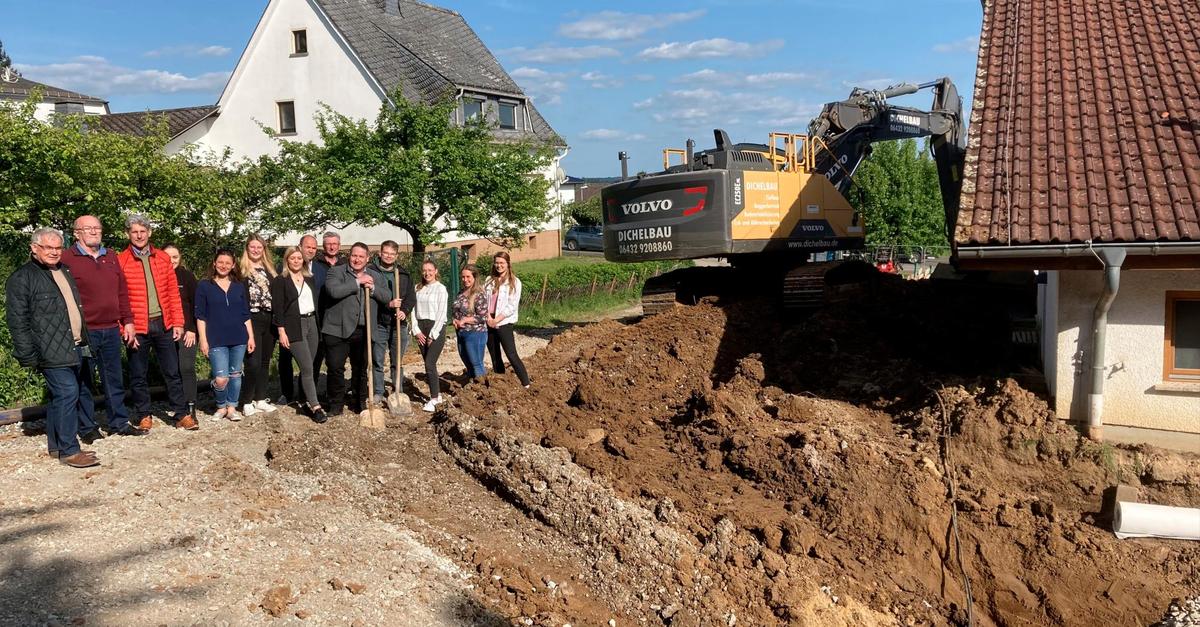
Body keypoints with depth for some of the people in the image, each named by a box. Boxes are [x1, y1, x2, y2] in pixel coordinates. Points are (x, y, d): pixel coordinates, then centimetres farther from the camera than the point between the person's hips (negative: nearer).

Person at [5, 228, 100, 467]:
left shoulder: (65, 272, 18)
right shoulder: (21, 279, -6)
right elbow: (17, 321, -10)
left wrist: (85, 340, 21)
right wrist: (28, 355, -15)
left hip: (76, 347, 8)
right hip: (52, 352, -8)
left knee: (60, 396, 14)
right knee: (67, 394, -13)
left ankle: (57, 445, 23)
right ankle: (69, 450, -6)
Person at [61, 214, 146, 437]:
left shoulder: (111, 256, 13)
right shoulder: (67, 258, -5)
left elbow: (122, 291, 16)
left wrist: (127, 321, 11)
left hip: (111, 330, 5)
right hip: (83, 332, -5)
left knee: (114, 380, 12)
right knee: (84, 381, 5)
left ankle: (119, 422, 22)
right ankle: (85, 428, 14)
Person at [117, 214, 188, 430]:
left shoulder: (162, 258, 7)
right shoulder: (121, 261, -4)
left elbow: (173, 292, 7)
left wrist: (178, 322, 3)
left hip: (164, 324, 3)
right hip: (138, 327, -2)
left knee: (173, 371, 7)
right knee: (138, 375, 8)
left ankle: (181, 414, 14)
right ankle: (143, 416, 21)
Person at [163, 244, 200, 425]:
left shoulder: (187, 276, 3)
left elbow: (195, 304, 1)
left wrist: (192, 329, -6)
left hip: (187, 330, -1)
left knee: (187, 368, -8)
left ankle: (191, 411, -9)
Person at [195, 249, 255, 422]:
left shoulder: (239, 286, 10)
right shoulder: (204, 286, 2)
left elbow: (246, 314, 12)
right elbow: (200, 315, 0)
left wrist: (251, 336, 7)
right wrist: (203, 340, -5)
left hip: (239, 339, 3)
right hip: (216, 340, -3)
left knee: (235, 374, 7)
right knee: (221, 379, -10)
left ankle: (232, 407, 21)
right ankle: (221, 406, 16)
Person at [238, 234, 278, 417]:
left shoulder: (270, 269, 15)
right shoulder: (241, 270, -1)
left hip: (269, 319, 5)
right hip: (251, 320, -5)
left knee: (265, 361, 10)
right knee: (253, 363, -10)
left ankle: (261, 399, 19)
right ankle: (247, 403, 0)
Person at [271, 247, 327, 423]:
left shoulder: (310, 279, 16)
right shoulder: (280, 281, -1)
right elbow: (278, 308, -6)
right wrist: (281, 331, -13)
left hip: (311, 323, 6)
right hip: (293, 326, -6)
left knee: (308, 367, 6)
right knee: (307, 367, -11)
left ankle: (306, 400, 16)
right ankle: (315, 407, -11)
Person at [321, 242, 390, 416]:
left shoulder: (376, 276, 13)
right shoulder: (335, 271, -1)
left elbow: (387, 297, 6)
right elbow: (333, 291, -19)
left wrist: (372, 287, -11)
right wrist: (357, 282, -16)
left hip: (363, 331, 3)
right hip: (338, 330, -3)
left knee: (361, 369, 12)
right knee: (335, 368, -1)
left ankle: (362, 402, 24)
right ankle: (336, 404, 11)